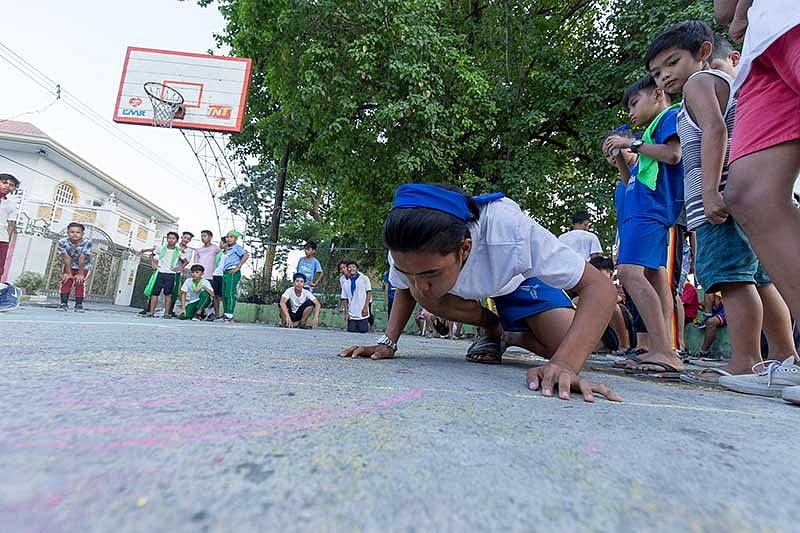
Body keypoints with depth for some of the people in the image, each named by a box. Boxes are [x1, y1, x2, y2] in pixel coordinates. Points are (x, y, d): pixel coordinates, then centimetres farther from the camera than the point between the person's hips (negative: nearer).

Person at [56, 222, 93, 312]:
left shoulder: (87, 242, -28)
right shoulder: (62, 242, -21)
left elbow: (82, 259, -25)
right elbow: (66, 258, -19)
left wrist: (80, 274, -20)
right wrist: (68, 273, -16)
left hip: (84, 266, -2)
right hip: (68, 266, 2)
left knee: (80, 283, -12)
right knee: (66, 281, -9)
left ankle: (79, 305, -4)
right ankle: (64, 303, 1)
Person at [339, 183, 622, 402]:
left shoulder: (511, 230, -44)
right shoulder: (407, 247, -31)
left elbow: (600, 287, -40)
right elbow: (406, 289, -8)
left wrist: (565, 365, -54)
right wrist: (387, 342, -23)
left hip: (519, 276, -3)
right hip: (469, 287, 3)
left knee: (566, 346, -24)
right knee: (427, 299, -28)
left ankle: (511, 334, 8)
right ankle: (494, 329, -1)